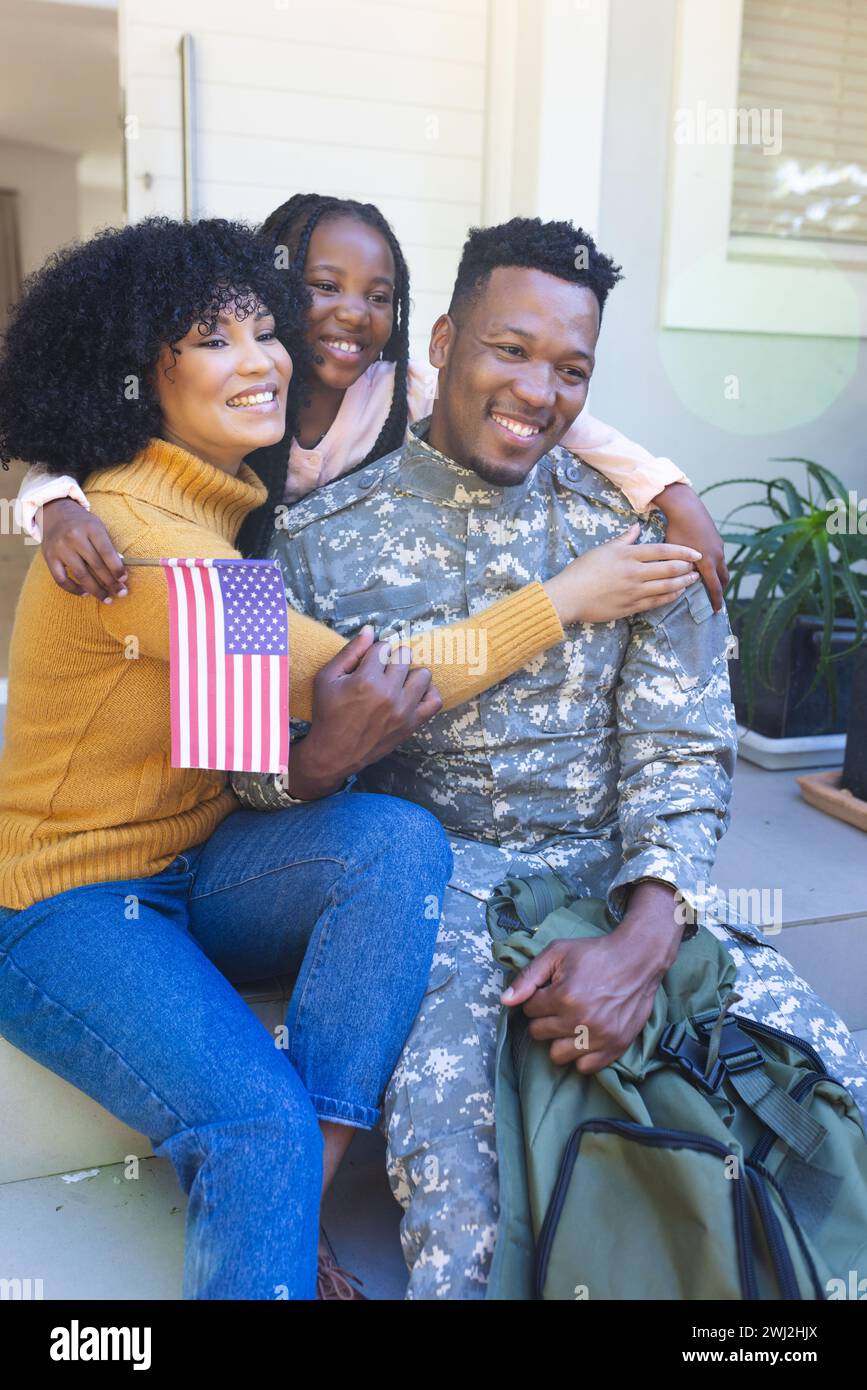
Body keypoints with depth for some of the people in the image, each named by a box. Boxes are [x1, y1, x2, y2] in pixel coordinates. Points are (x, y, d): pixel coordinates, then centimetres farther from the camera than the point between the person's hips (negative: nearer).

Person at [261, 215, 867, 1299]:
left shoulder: (634, 529, 3)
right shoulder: (322, 540, -1)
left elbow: (681, 749, -2)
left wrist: (642, 943, -18)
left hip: (621, 878, 3)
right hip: (435, 875, -2)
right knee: (438, 1094, -33)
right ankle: (454, 1281, -3)